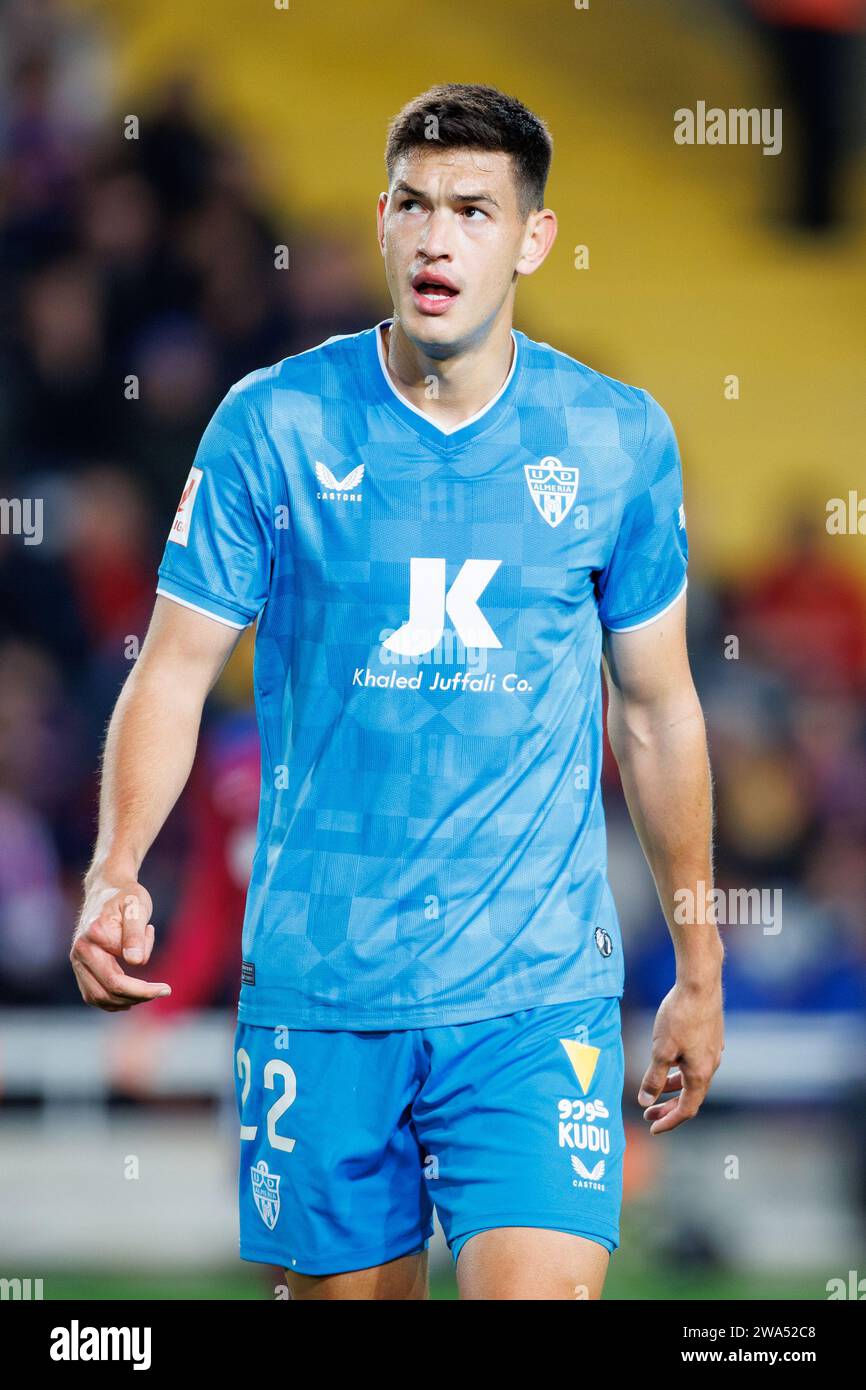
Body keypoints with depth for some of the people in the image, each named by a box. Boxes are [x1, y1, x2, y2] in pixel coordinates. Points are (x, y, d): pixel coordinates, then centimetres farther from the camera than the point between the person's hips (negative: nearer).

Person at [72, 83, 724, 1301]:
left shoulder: (620, 440, 2)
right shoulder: (272, 425, -2)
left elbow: (658, 710, 11)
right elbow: (174, 670, -1)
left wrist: (699, 972, 16)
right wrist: (117, 870, -18)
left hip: (537, 992, 0)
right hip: (315, 984, 0)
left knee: (540, 1290, -17)